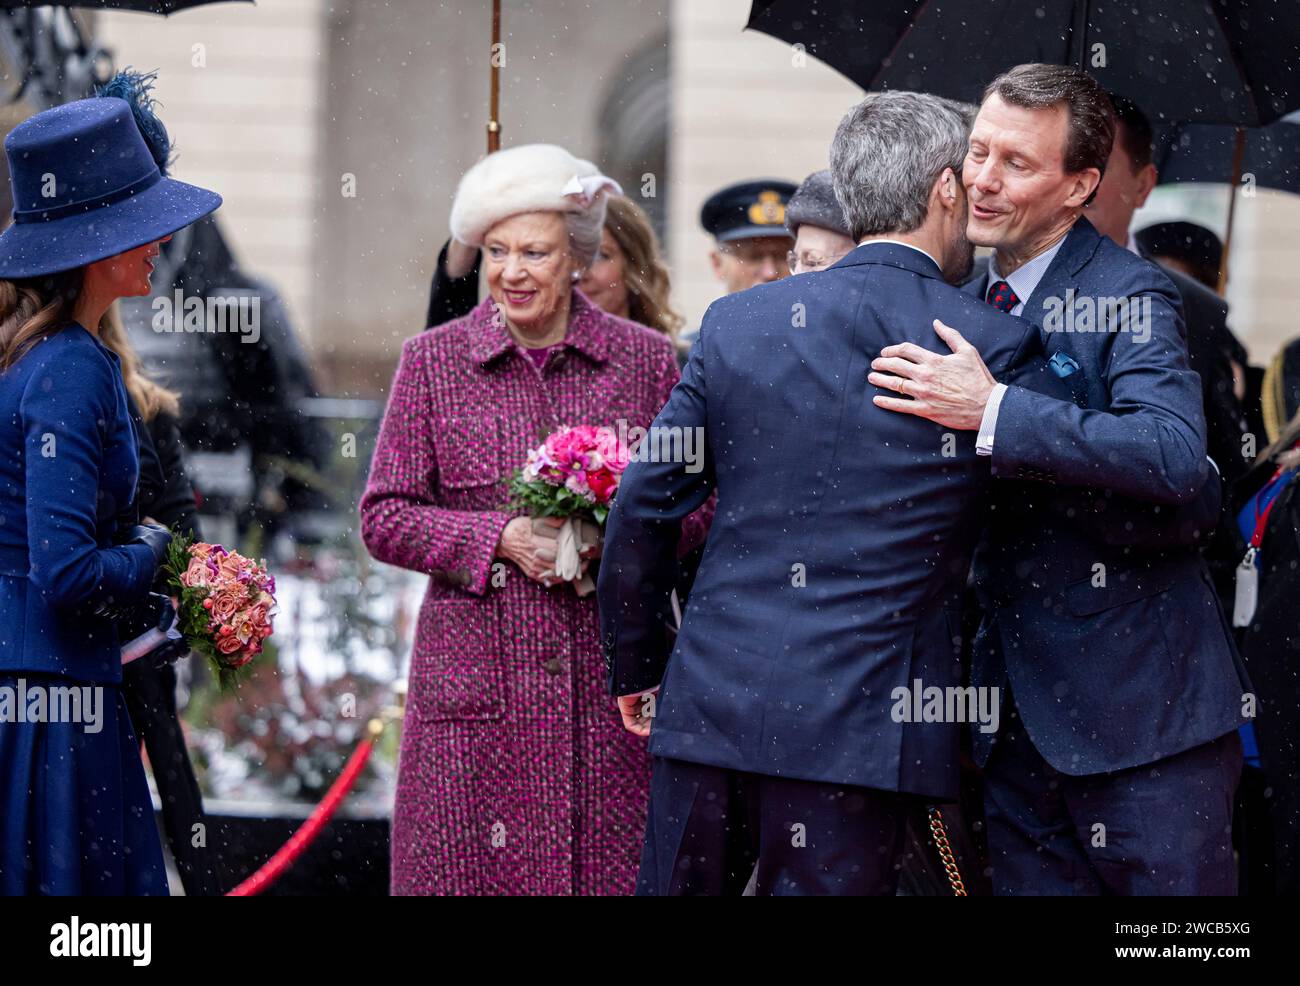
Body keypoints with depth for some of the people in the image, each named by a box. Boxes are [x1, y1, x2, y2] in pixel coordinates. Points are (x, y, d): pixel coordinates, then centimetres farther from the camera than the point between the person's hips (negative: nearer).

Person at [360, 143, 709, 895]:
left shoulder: (647, 360, 8)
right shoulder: (433, 362, 7)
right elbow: (384, 518, 4)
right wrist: (502, 538, -10)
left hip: (615, 687, 0)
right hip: (479, 689, 0)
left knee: (617, 869, -2)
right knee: (469, 870, -3)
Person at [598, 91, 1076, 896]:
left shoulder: (738, 322, 7)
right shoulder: (993, 346, -4)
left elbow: (644, 511, 8)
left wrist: (636, 669, 19)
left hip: (709, 705, 4)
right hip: (859, 731, -4)